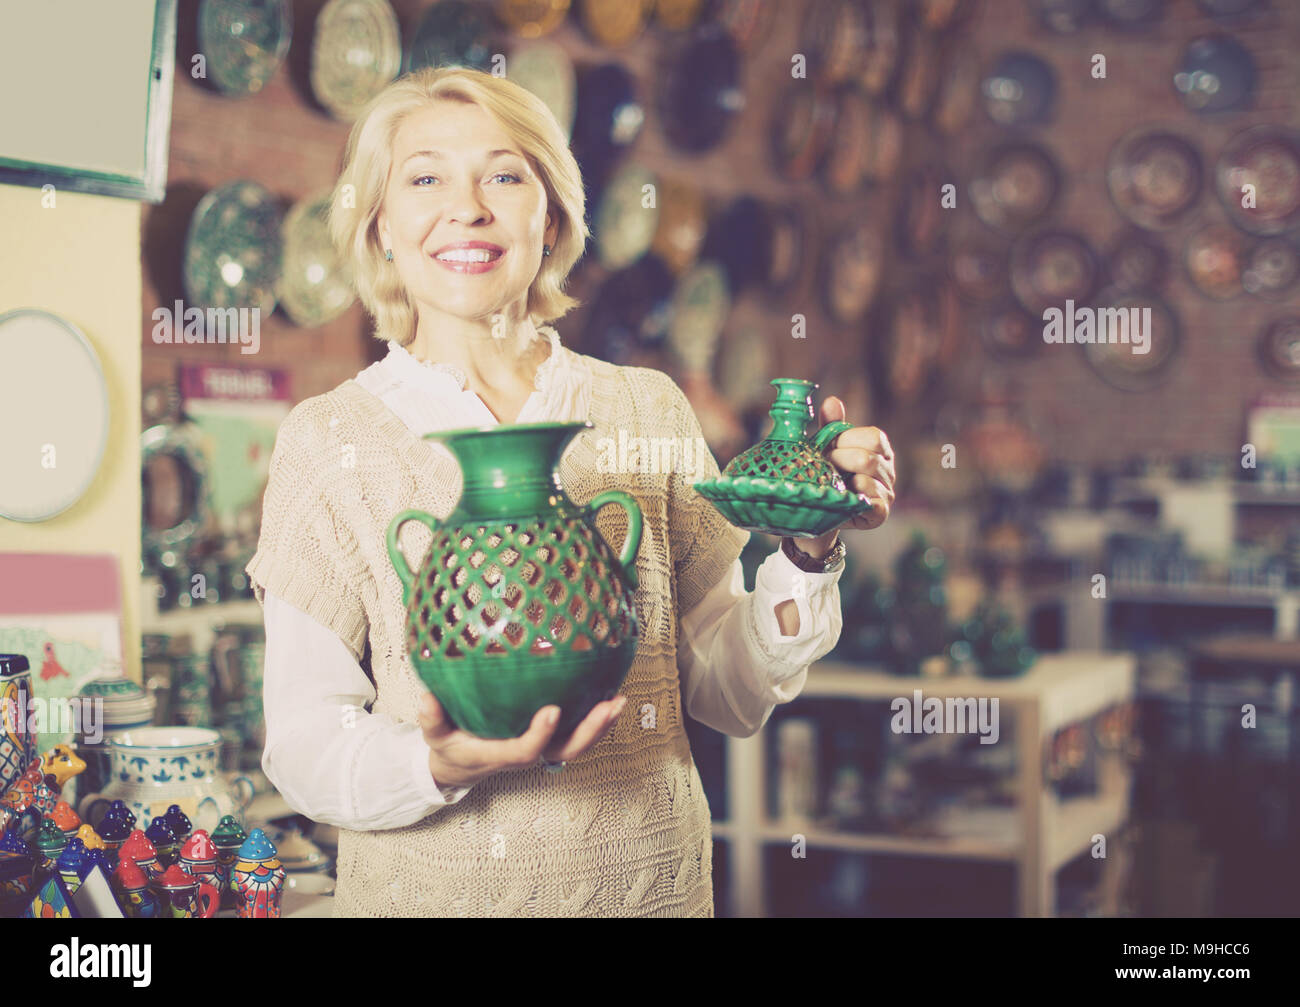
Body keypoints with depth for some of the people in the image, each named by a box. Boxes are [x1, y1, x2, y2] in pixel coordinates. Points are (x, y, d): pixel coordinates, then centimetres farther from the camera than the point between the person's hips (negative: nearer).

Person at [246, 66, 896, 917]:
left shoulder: (649, 411, -1)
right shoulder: (329, 439, -5)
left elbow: (727, 696, 3)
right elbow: (303, 745, -7)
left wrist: (807, 554, -12)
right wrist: (437, 765, -25)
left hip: (650, 880, 2)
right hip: (433, 887, -2)